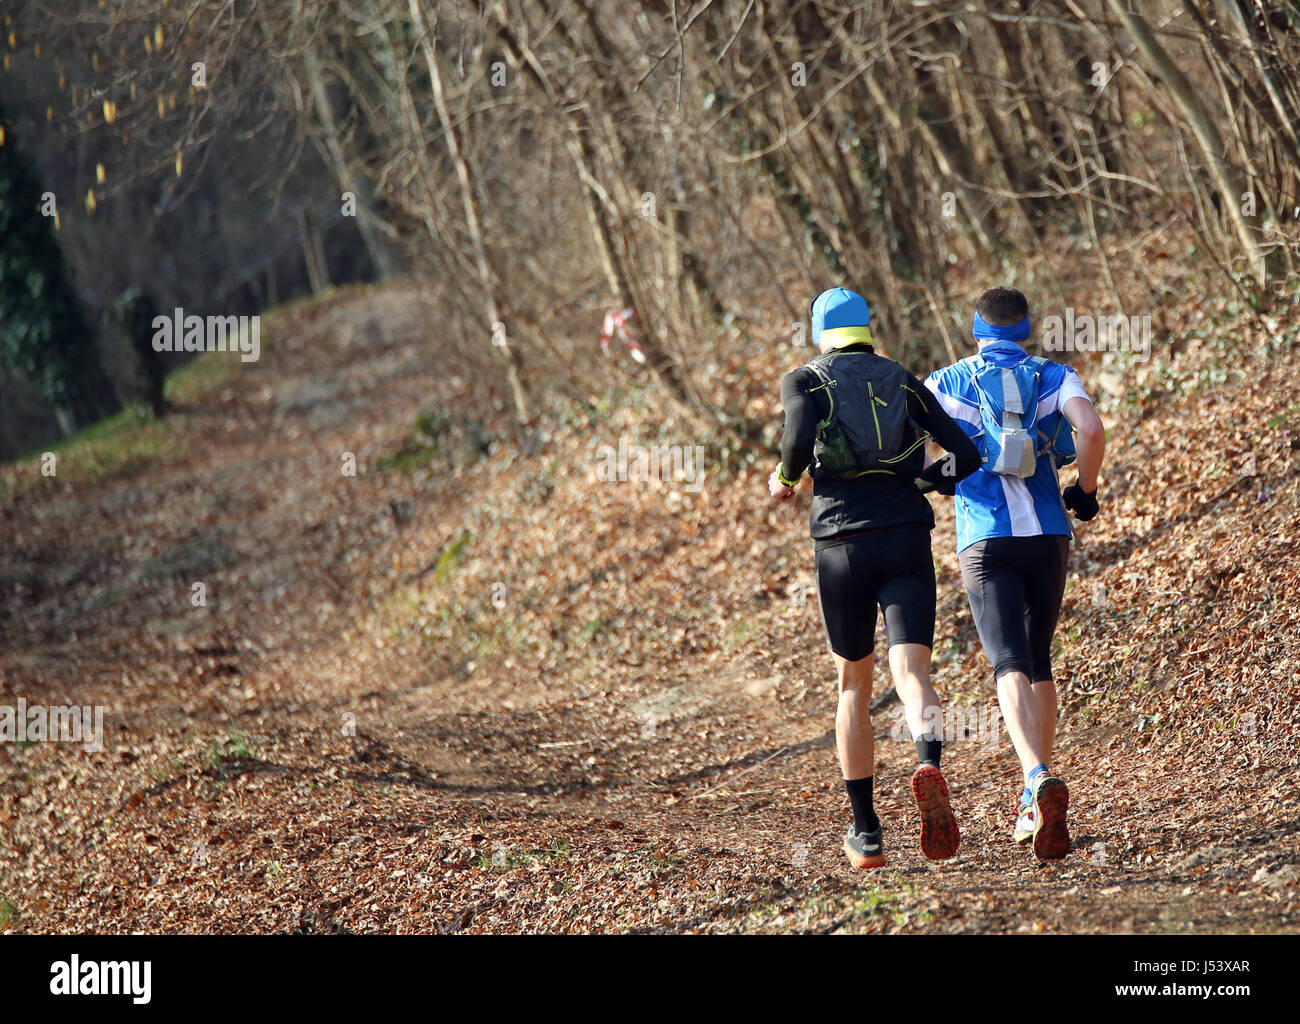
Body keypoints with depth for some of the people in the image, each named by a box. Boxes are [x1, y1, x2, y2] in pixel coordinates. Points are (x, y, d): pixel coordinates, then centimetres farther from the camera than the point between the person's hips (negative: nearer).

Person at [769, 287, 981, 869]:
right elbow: (965, 457, 8)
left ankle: (866, 834, 18)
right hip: (907, 541, 0)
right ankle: (929, 767, -45)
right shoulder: (906, 384, 16)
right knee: (911, 673, -11)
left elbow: (799, 439, -13)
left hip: (843, 547, 0)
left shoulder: (804, 382, 9)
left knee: (854, 685, 16)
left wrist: (784, 479, 8)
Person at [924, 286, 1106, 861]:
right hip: (1048, 535, 2)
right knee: (1039, 663, 17)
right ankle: (1036, 808, 20)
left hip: (984, 539, -2)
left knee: (1011, 667, -12)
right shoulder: (1055, 377, 9)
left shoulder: (946, 383, 9)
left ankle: (1040, 780, -37)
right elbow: (1091, 429, -11)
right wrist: (1085, 492, 5)